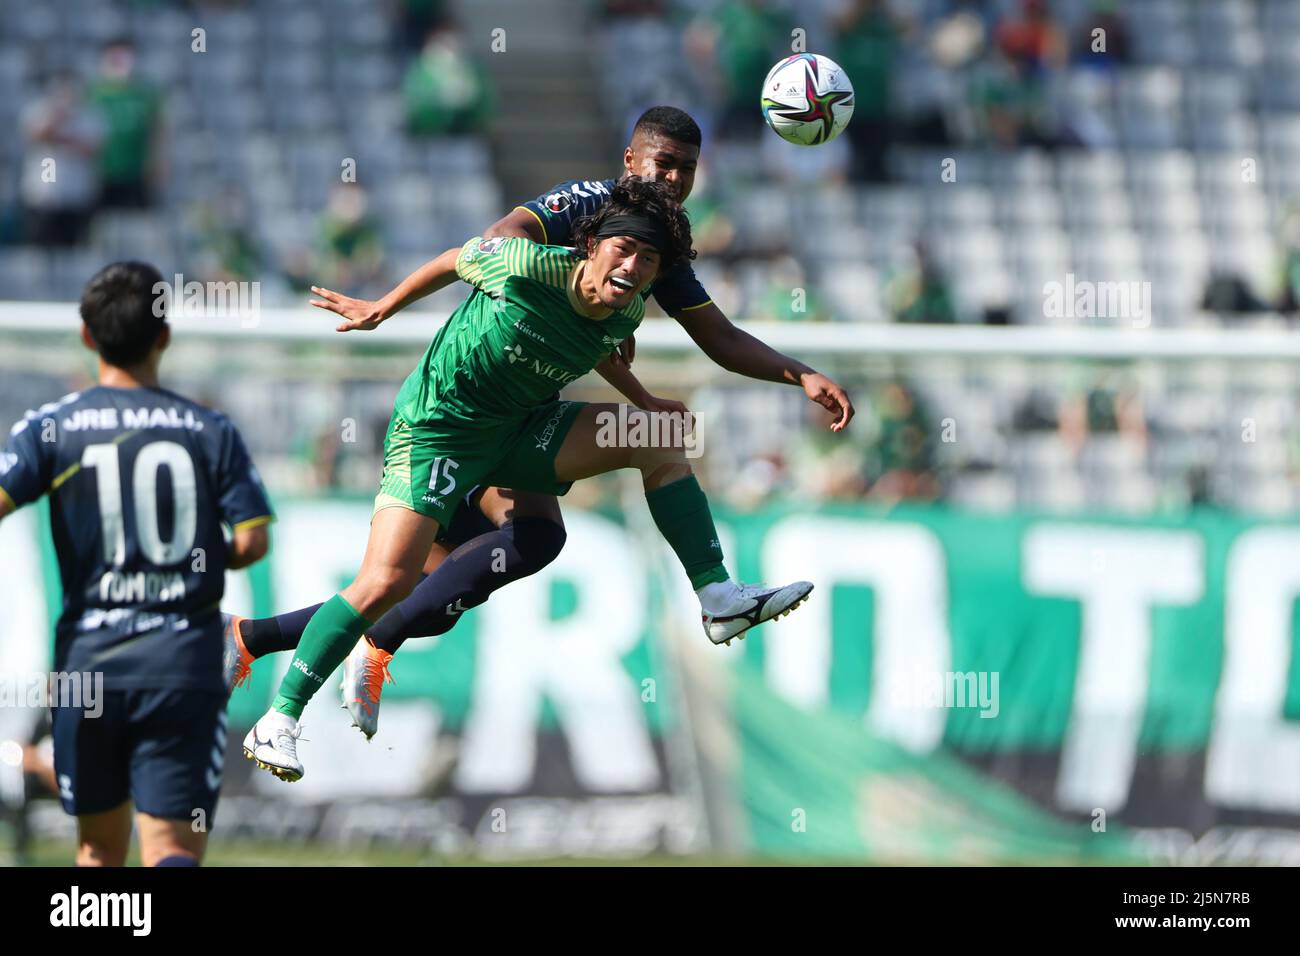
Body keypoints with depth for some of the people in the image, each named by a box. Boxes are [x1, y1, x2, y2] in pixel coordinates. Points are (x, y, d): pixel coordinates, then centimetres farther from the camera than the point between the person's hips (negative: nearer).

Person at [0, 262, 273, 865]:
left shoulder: (50, 429, 1)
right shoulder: (210, 431, 2)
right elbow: (252, 542, -1)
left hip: (88, 657, 1)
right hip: (184, 665, -1)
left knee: (99, 848, 18)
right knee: (173, 850, -6)